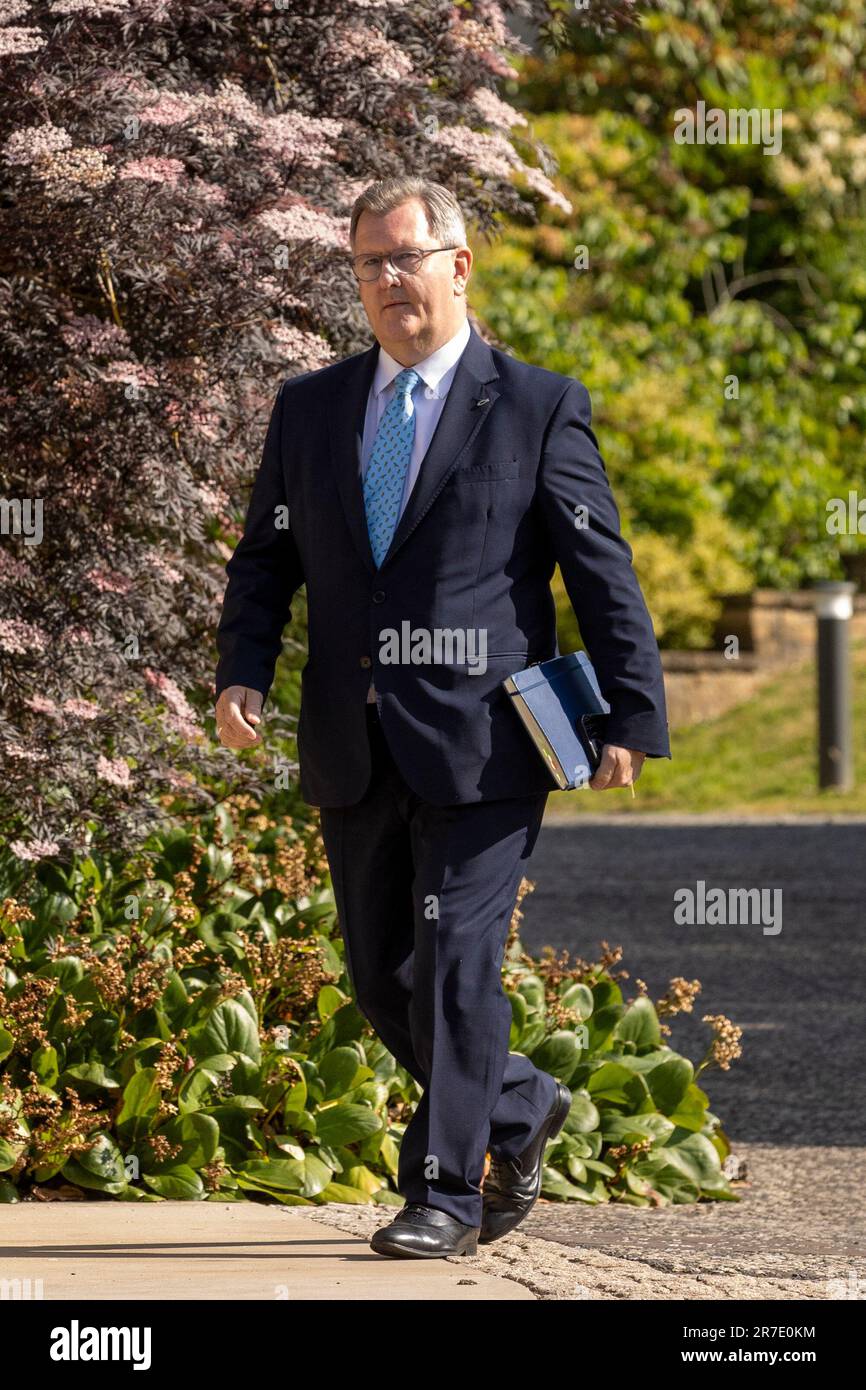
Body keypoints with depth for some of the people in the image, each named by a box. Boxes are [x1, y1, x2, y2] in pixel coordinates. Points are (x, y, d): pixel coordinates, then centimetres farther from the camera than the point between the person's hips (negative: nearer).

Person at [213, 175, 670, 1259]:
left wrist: (632, 718, -3)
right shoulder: (309, 408, 13)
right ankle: (518, 1106, 32)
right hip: (353, 751, 5)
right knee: (380, 976, 10)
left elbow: (603, 573, 0)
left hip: (482, 748, -5)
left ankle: (446, 1191, -3)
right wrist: (243, 672, -3)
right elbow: (266, 559, 14)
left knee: (457, 963, -10)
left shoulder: (539, 408, 0)